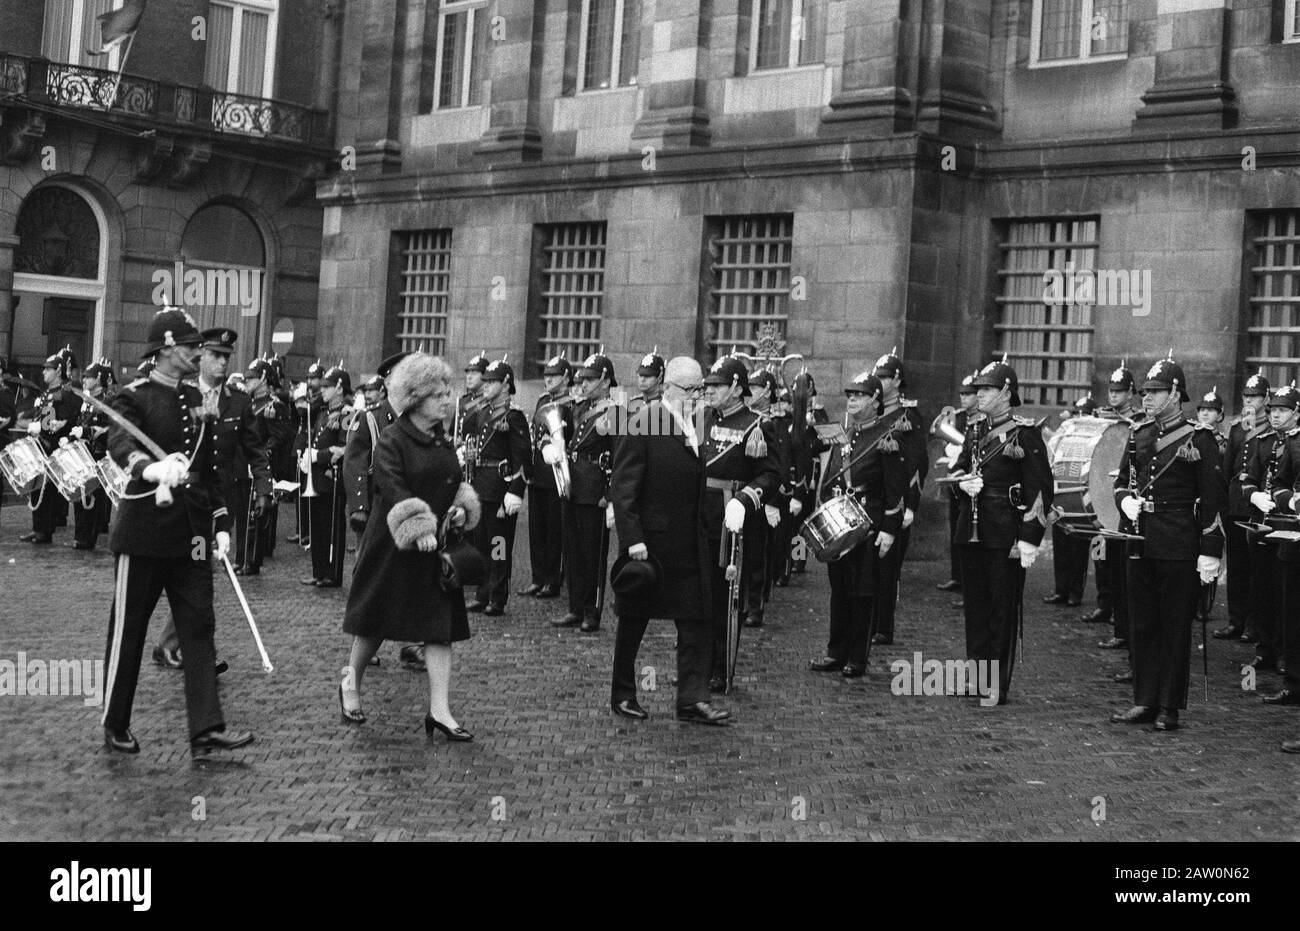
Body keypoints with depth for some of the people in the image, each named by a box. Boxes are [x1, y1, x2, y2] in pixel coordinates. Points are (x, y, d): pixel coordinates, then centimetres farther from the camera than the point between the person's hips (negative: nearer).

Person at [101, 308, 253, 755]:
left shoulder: (198, 400, 12)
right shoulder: (134, 398, -8)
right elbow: (120, 443, -29)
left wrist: (221, 523, 9)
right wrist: (151, 467, -50)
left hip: (192, 533, 6)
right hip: (144, 530, -6)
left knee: (199, 626, 1)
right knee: (128, 630, 5)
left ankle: (206, 728, 1)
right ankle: (115, 726, 19)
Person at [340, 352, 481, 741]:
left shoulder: (444, 441, 11)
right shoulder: (392, 440, -11)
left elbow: (455, 485, 21)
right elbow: (393, 489, -22)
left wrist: (461, 508, -1)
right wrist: (419, 529, -34)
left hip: (436, 544, 6)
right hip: (393, 545, -6)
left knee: (441, 626, -2)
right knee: (377, 621, 6)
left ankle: (439, 710, -2)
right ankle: (351, 683, 31)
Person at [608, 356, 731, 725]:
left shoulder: (700, 422, 8)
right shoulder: (645, 424, -12)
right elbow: (621, 487, -14)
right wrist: (632, 538, -19)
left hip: (690, 542, 6)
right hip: (649, 540, -6)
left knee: (696, 620, 2)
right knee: (634, 620, 9)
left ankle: (693, 699, 6)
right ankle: (622, 694, 22)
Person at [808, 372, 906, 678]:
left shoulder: (886, 437, -7)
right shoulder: (842, 436, 14)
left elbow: (896, 489, -10)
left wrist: (889, 530, -15)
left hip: (868, 527, -6)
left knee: (862, 593, 0)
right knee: (839, 589, 11)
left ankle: (857, 660, 8)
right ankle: (837, 653, 20)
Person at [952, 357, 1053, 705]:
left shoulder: (1025, 434, -9)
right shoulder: (975, 431, 11)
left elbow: (1040, 489, -12)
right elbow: (959, 468, 25)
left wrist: (1029, 540, -18)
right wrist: (964, 481, 0)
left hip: (1005, 533, -6)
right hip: (972, 529, 7)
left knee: (1003, 608, 1)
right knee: (975, 604, 11)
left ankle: (998, 686, 7)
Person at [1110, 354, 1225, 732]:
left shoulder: (1198, 438, -6)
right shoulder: (1138, 434, 11)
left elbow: (1213, 498, -8)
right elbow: (1122, 481, 21)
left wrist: (1210, 552, -13)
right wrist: (1127, 500, -3)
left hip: (1180, 546, -6)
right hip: (1141, 542, 6)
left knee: (1176, 626, 2)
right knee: (1143, 625, 10)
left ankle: (1169, 708, 10)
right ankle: (1145, 701, 19)